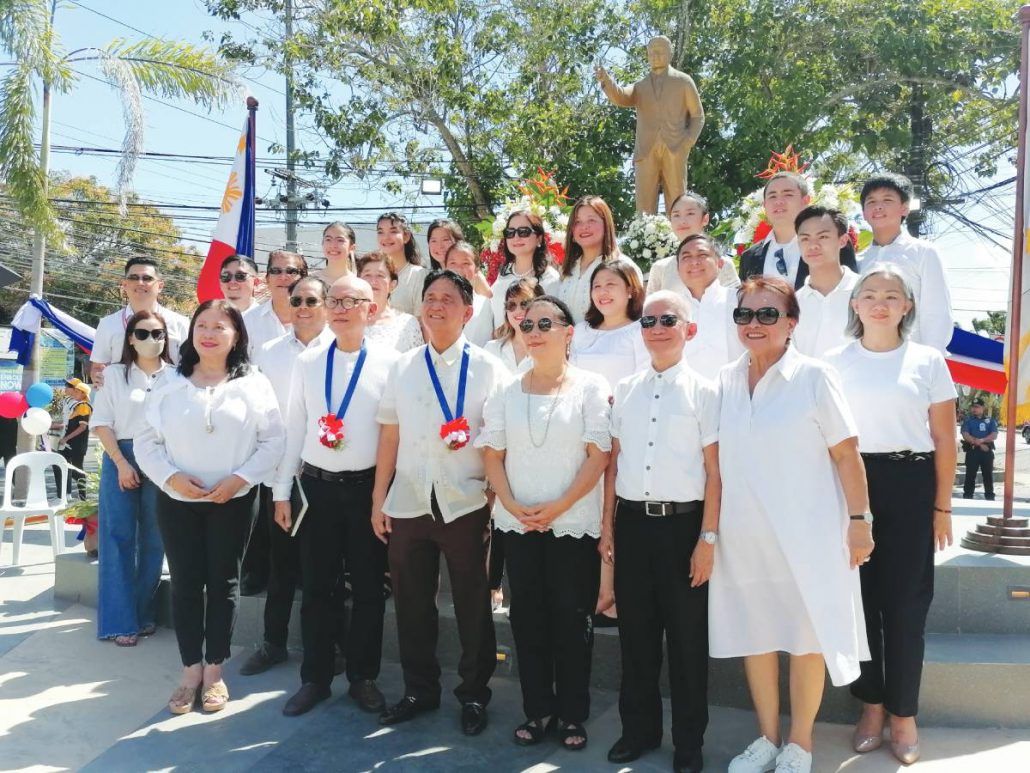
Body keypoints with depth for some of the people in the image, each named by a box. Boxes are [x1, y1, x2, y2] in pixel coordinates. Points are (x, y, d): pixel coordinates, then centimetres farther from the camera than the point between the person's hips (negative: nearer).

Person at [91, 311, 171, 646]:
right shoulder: (115, 374, 6)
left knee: (154, 540, 6)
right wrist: (121, 463, -8)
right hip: (121, 459, 0)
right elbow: (101, 423, 2)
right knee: (119, 538, -1)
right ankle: (121, 619, 4)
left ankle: (145, 613, 18)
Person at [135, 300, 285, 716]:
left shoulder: (253, 384, -1)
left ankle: (214, 670, 20)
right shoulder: (170, 384, 4)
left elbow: (272, 441, -4)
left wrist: (240, 478, -14)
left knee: (223, 582, 7)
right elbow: (147, 440, 4)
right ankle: (191, 670, 20)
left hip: (233, 501, -1)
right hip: (177, 501, 2)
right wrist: (171, 477, -11)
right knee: (185, 583, 6)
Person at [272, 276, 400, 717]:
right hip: (318, 486, 2)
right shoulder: (307, 363, 5)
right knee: (317, 587, 10)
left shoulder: (389, 363, -4)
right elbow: (295, 428, 7)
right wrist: (282, 491, 6)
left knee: (368, 588, 9)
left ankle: (363, 677, 26)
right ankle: (314, 678, 26)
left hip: (368, 487, -2)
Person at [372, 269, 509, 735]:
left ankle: (474, 694, 27)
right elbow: (389, 437, 7)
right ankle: (419, 689, 32)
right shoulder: (402, 367, 7)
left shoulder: (488, 368, -1)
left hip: (466, 504, -3)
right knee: (412, 604, 13)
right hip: (407, 503, 3)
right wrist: (378, 499, 5)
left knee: (472, 606, 9)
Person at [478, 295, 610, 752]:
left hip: (573, 524, -3)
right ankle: (537, 709, 24)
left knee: (571, 617, 4)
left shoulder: (591, 387, -2)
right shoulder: (507, 393, 8)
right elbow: (493, 455, 6)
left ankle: (572, 713, 20)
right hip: (517, 523, 3)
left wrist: (557, 507, -15)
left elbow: (599, 455, -8)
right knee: (527, 616, 9)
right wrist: (513, 506, -8)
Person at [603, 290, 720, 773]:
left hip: (683, 522, -3)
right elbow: (614, 462, 10)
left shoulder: (703, 391, -3)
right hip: (632, 522, 4)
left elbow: (714, 471, -5)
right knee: (635, 631, 13)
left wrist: (708, 538, -8)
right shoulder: (625, 390, 8)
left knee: (687, 635, 8)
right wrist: (607, 527, 8)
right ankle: (638, 728, 32)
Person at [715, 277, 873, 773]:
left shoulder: (814, 377, -6)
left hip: (805, 532, -4)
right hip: (743, 534, 4)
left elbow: (846, 454, -6)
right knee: (753, 634, 13)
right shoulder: (725, 382, 5)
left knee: (806, 636, 7)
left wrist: (859, 520, -9)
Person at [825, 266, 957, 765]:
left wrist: (941, 506, 1)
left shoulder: (928, 361, 3)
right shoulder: (835, 362, 5)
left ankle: (904, 714, 18)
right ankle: (872, 706, 22)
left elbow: (944, 440, 4)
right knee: (860, 597, 6)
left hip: (910, 486, -1)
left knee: (905, 602, 4)